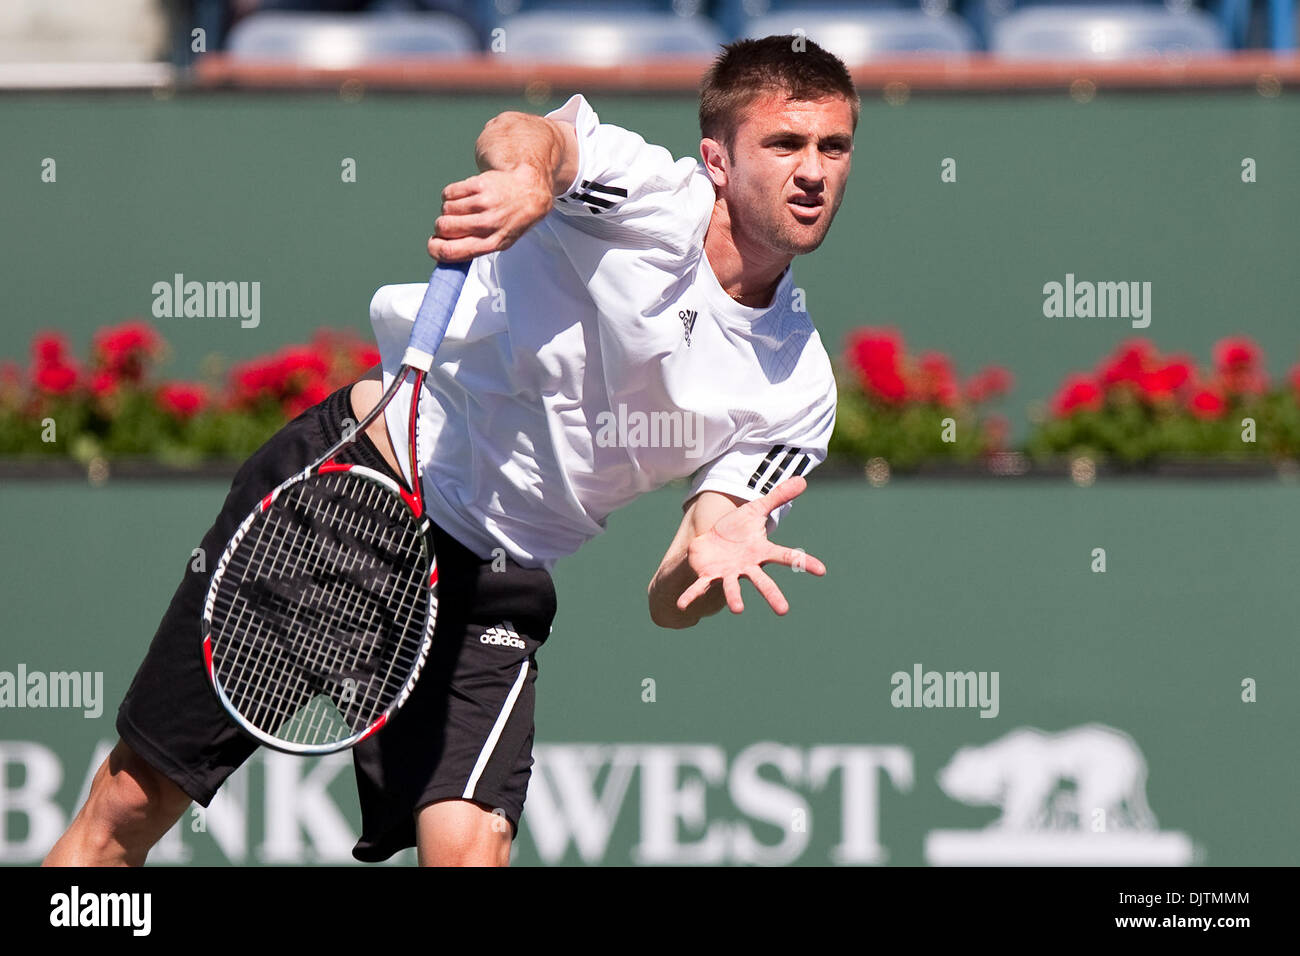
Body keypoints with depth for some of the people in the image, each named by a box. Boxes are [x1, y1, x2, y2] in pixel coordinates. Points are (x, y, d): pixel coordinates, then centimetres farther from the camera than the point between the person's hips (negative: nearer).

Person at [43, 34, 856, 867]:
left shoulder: (798, 393, -3)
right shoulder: (650, 197, -14)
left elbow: (669, 602, -3)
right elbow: (524, 134, -36)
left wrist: (714, 562, -27)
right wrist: (525, 175, -60)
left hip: (484, 591, 3)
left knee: (468, 847, -24)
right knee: (131, 806, 4)